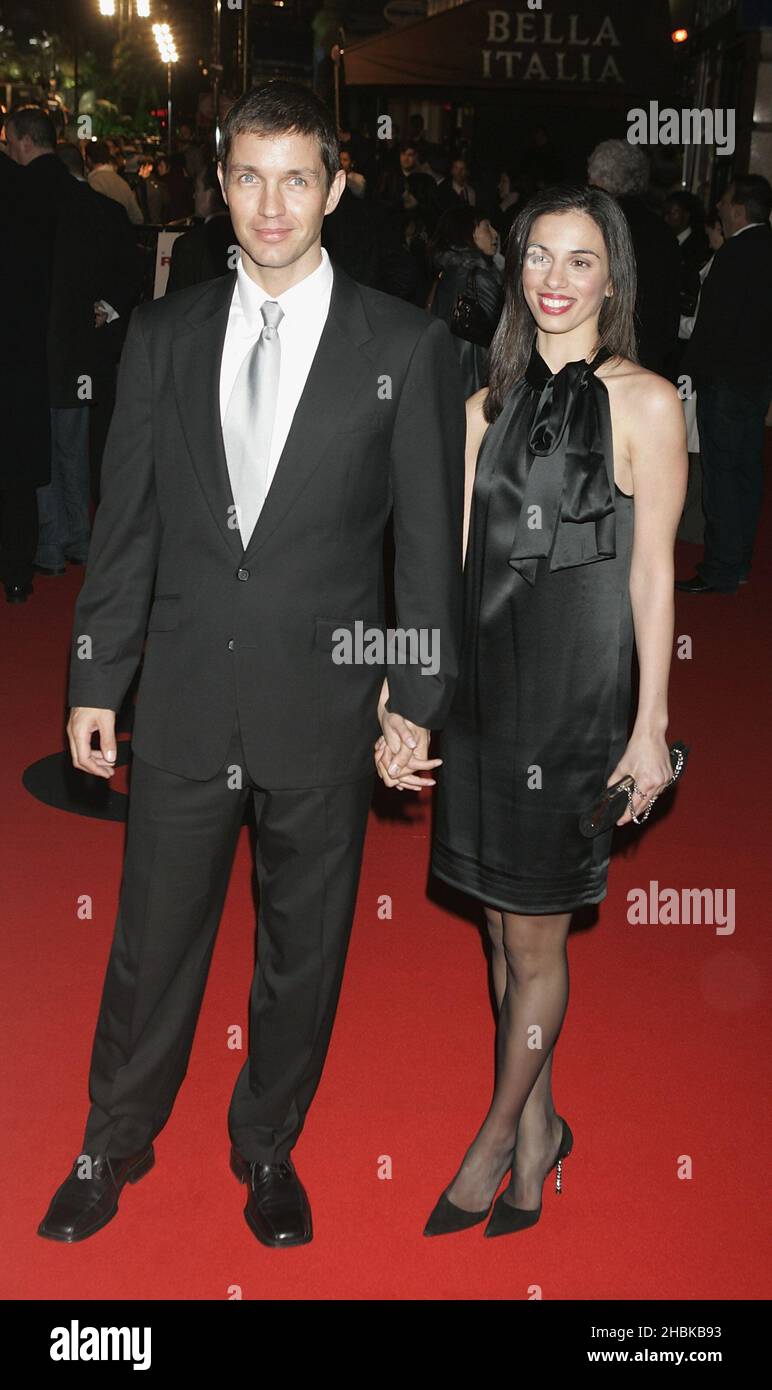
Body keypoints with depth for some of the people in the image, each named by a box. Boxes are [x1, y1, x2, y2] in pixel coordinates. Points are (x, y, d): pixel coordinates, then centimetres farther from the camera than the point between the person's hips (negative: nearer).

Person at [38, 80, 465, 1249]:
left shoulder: (406, 347, -3)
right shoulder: (162, 333, 4)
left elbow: (431, 541, -2)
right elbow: (124, 522, 7)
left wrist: (417, 700, -4)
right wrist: (95, 681, 5)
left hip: (323, 707, -1)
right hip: (182, 700, 2)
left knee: (303, 951, 13)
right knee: (151, 942, 13)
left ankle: (268, 1149, 36)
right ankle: (115, 1146, 36)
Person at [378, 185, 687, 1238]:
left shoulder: (645, 403, -5)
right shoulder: (489, 406, 11)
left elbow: (654, 572, -7)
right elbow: (448, 558, 10)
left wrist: (651, 726, -8)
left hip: (576, 693, -5)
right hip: (483, 685, 5)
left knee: (535, 941, 5)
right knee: (507, 931, 13)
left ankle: (493, 1141, 24)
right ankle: (539, 1130, 30)